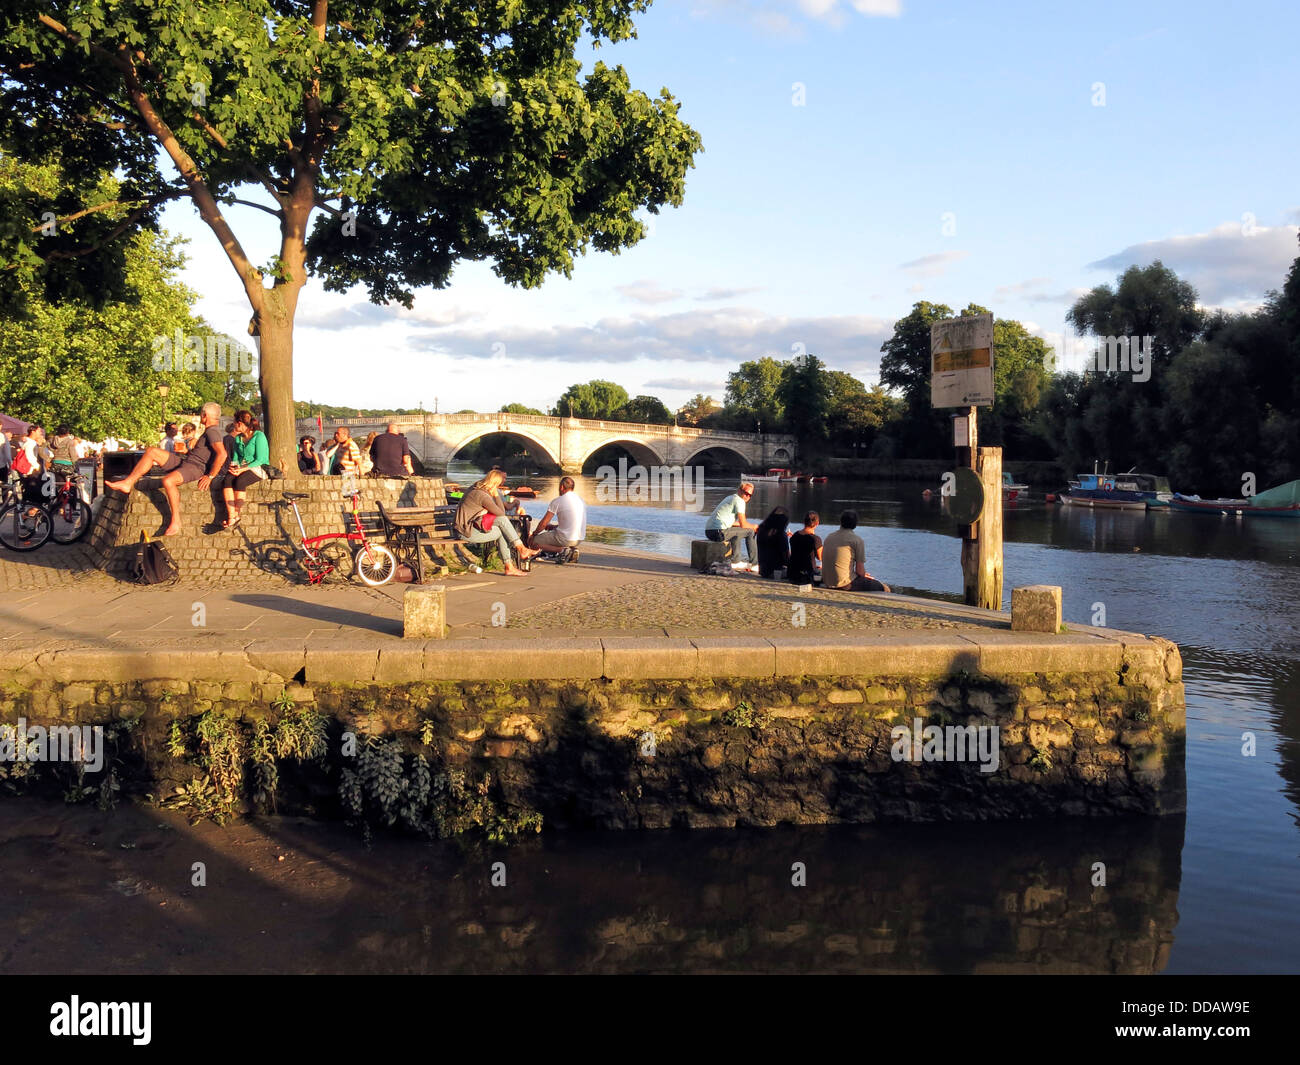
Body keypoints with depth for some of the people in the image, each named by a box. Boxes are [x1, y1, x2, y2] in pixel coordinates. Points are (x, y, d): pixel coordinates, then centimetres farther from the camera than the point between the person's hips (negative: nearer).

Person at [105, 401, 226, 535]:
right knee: (151, 452, 6)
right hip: (184, 461, 11)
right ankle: (128, 483, 2)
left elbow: (222, 454, -28)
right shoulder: (208, 432, 20)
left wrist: (210, 476, -23)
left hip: (196, 467, -11)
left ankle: (175, 522, -27)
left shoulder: (212, 432, -14)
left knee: (168, 480, -38)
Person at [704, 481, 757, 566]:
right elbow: (743, 524, -8)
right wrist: (754, 526, 11)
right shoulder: (739, 501, -5)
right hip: (718, 532, -10)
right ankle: (754, 563, 5)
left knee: (735, 532, 35)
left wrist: (749, 525, 26)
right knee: (750, 532, 0)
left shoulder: (730, 498, 24)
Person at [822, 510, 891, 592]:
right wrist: (863, 575, 15)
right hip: (844, 584, -8)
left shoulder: (829, 537, 12)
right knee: (884, 588, 1)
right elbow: (860, 570, -9)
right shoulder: (857, 540, -8)